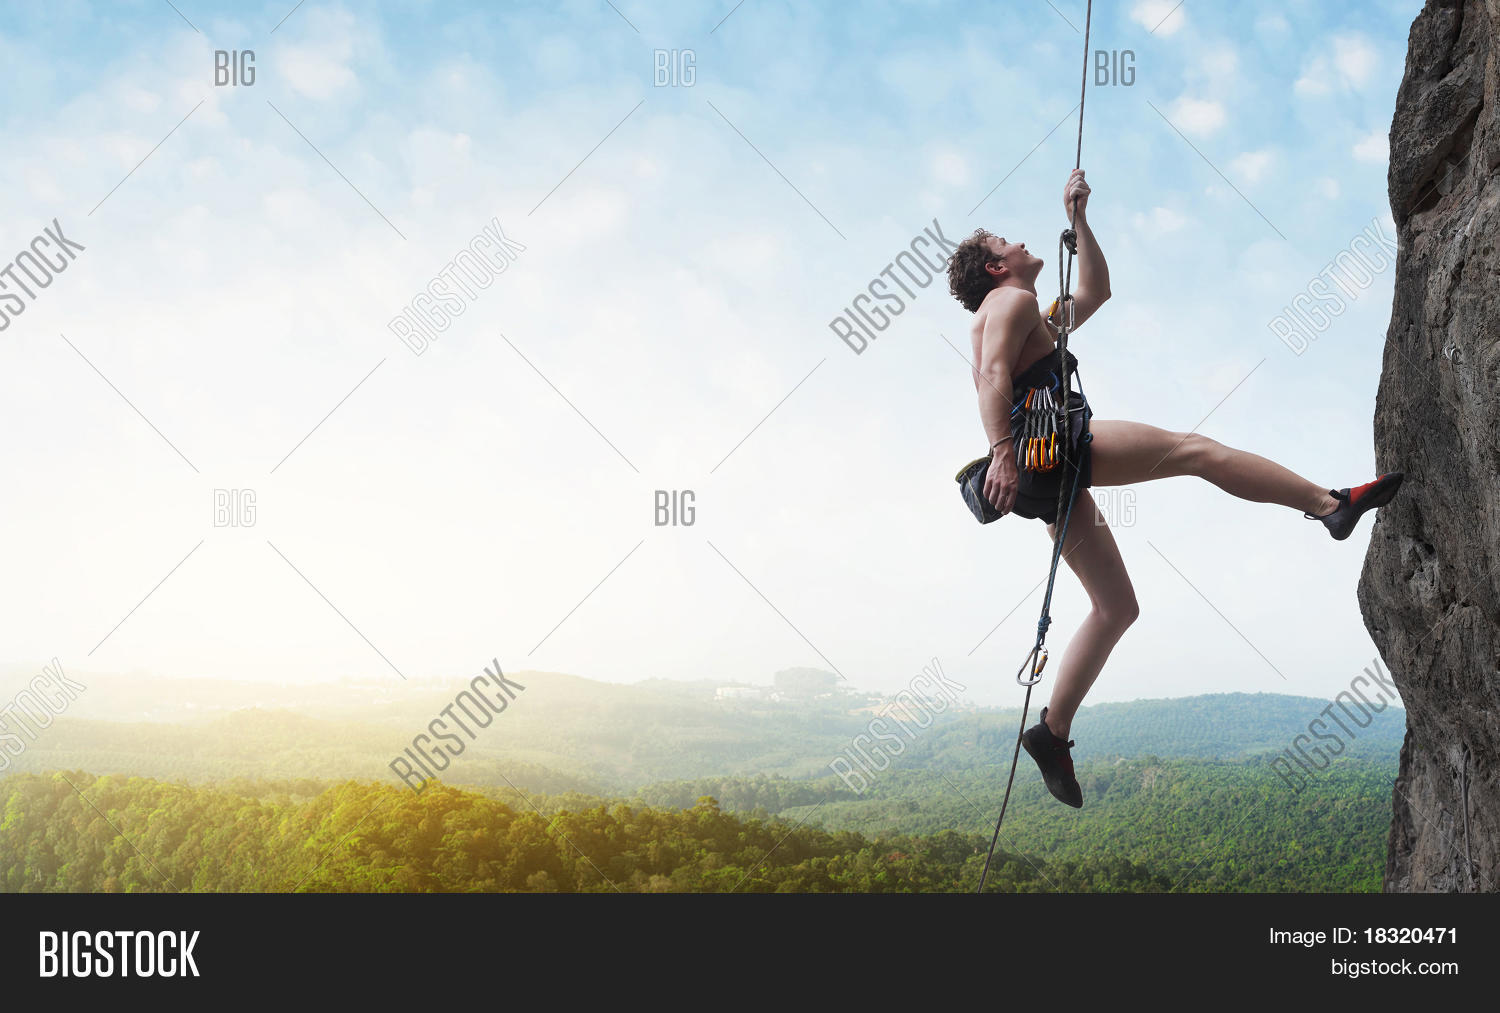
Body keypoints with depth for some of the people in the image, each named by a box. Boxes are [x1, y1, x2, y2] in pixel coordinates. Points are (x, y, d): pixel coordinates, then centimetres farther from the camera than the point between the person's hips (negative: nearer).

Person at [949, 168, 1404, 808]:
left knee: (1116, 608, 7)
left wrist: (1079, 218, 42)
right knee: (1190, 449, -12)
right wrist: (1001, 450, -27)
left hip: (1054, 478, 10)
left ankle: (1053, 732, 6)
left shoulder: (1036, 322, 34)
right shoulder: (1011, 302, 5)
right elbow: (992, 376, -13)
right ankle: (1331, 504, -14)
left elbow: (1095, 291, 44)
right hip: (1046, 446, -10)